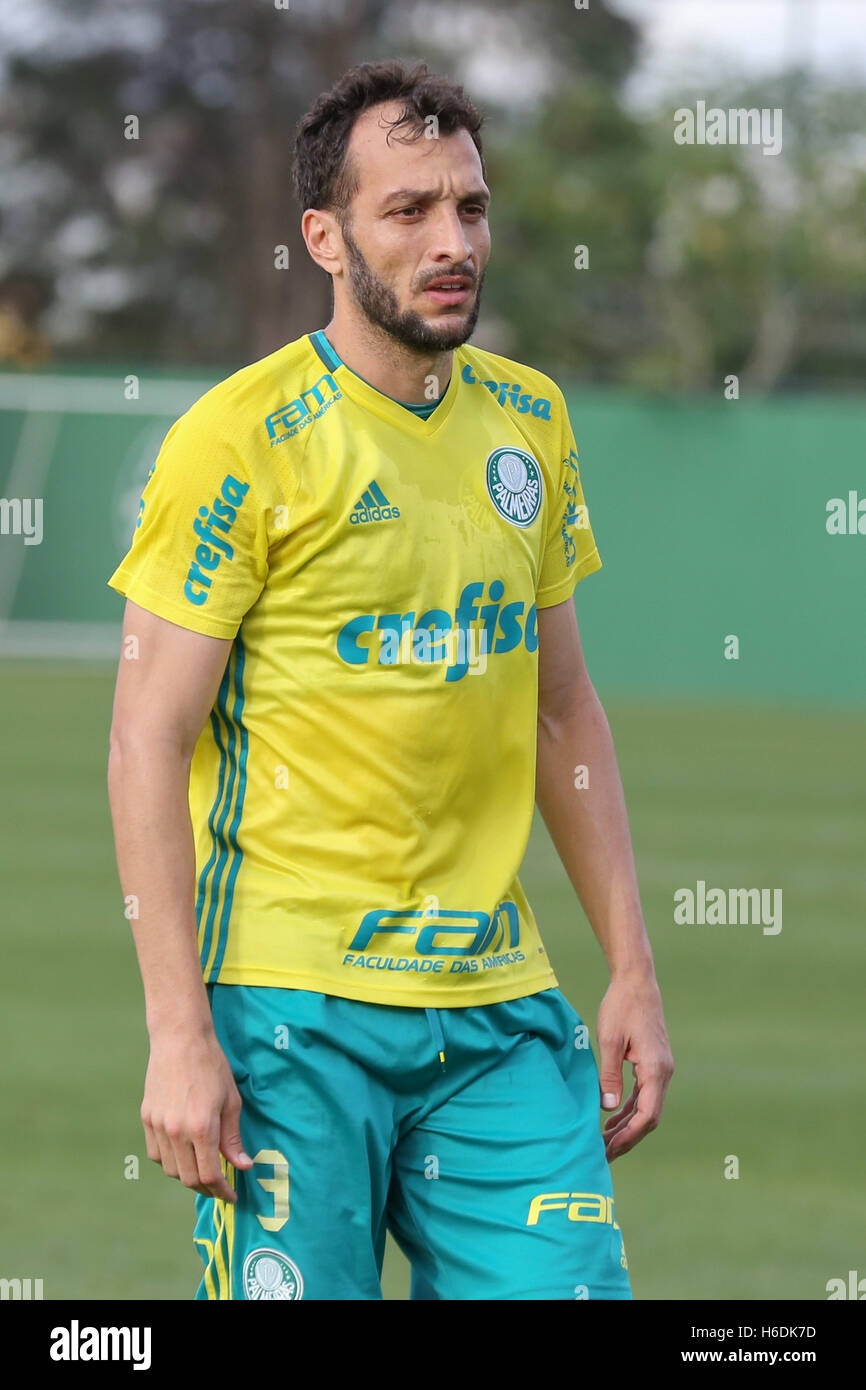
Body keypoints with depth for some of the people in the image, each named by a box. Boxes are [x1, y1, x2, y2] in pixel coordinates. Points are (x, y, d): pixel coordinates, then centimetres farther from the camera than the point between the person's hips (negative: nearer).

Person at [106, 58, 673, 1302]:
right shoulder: (243, 440, -8)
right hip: (291, 1005, -5)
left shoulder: (530, 420, 10)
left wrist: (632, 967, 13)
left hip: (502, 1009, 5)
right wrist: (178, 1035, -15)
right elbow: (147, 742, -9)